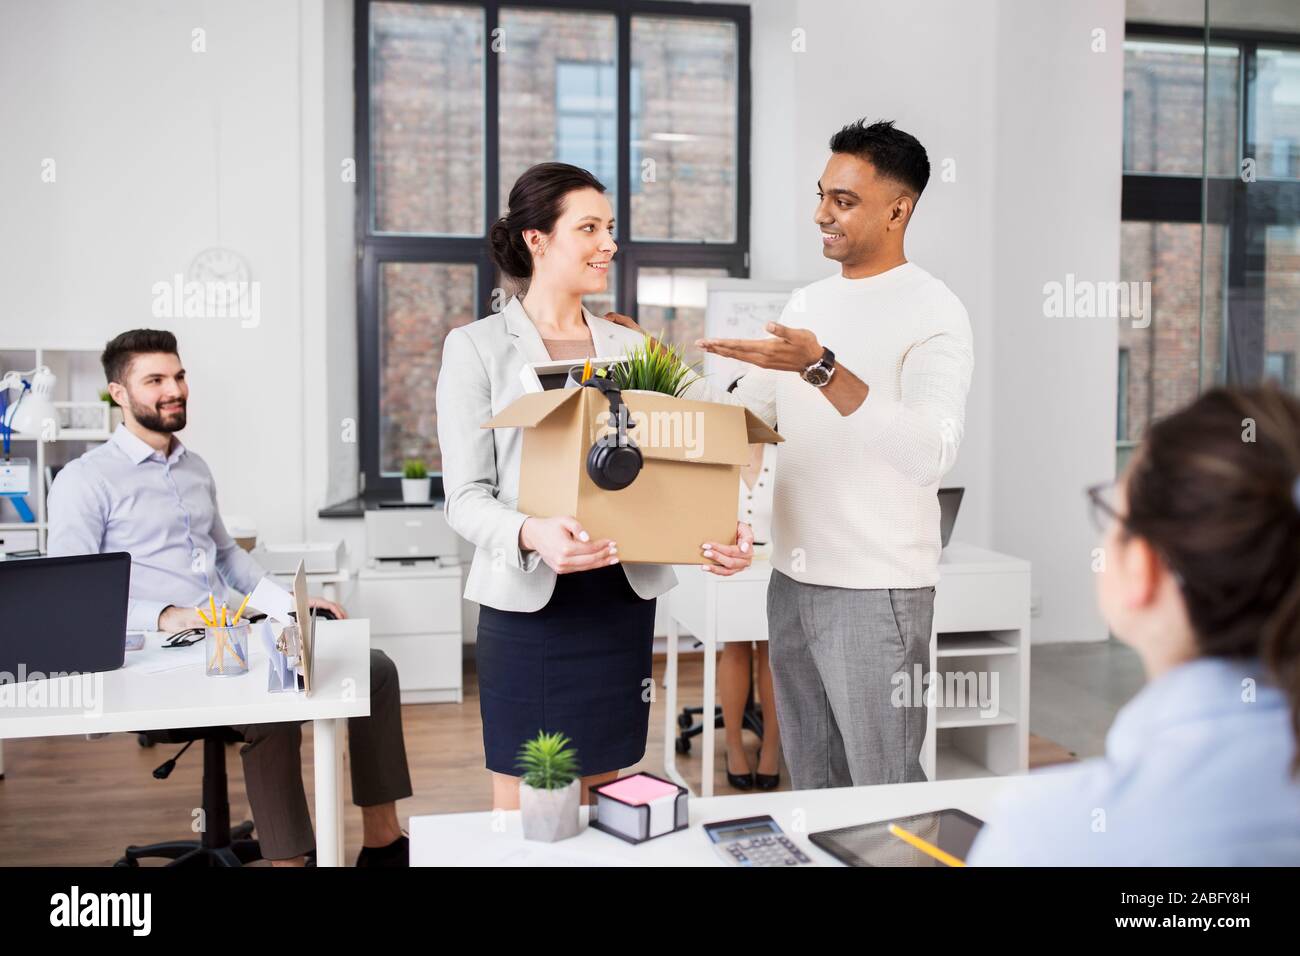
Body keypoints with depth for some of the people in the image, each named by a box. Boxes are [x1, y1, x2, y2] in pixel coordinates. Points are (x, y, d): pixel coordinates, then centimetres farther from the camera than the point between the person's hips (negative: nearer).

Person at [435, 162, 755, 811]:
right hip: (527, 601, -4)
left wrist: (717, 535, -12)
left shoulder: (628, 348, 12)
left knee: (603, 800, 14)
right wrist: (532, 535, -28)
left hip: (622, 599, 4)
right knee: (524, 810, 5)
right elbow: (465, 497, -8)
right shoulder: (476, 347, -1)